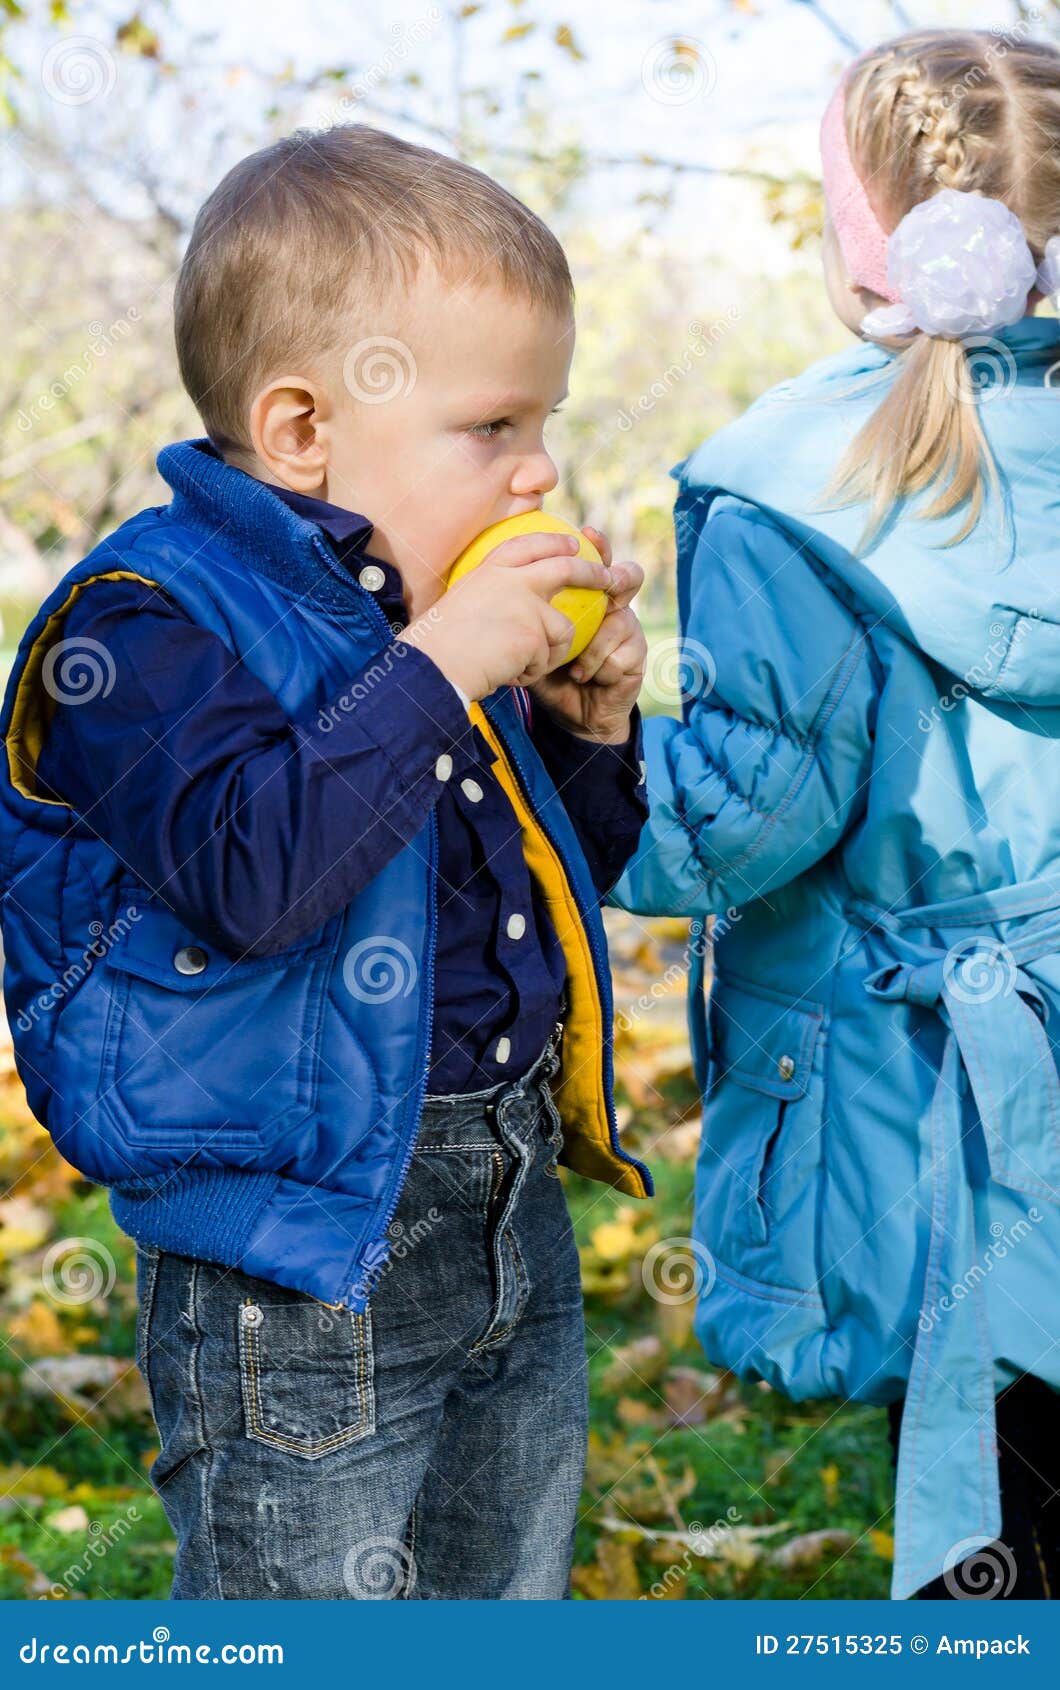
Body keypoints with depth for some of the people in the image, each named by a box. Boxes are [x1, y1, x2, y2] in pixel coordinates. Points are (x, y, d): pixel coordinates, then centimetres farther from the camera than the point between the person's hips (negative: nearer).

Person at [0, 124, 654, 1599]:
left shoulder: (431, 608, 8)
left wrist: (589, 726, -1)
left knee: (513, 1600, 21)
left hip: (513, 1198, 8)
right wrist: (436, 669, -28)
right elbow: (247, 870, -33)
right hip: (302, 1272, -7)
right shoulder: (151, 623, -16)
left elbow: (561, 873, 18)